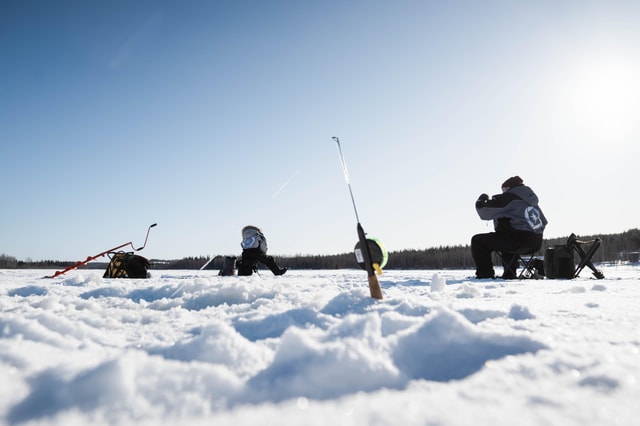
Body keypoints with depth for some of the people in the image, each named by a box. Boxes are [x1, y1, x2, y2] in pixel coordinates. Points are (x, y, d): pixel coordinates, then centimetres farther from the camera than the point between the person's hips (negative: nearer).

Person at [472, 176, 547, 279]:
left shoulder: (509, 197, -6)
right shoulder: (531, 200, 21)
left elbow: (484, 212, -10)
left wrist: (481, 200, 15)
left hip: (518, 241, -9)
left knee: (478, 240, -2)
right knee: (505, 240, 40)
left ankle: (485, 274, -5)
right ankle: (509, 274, 38)